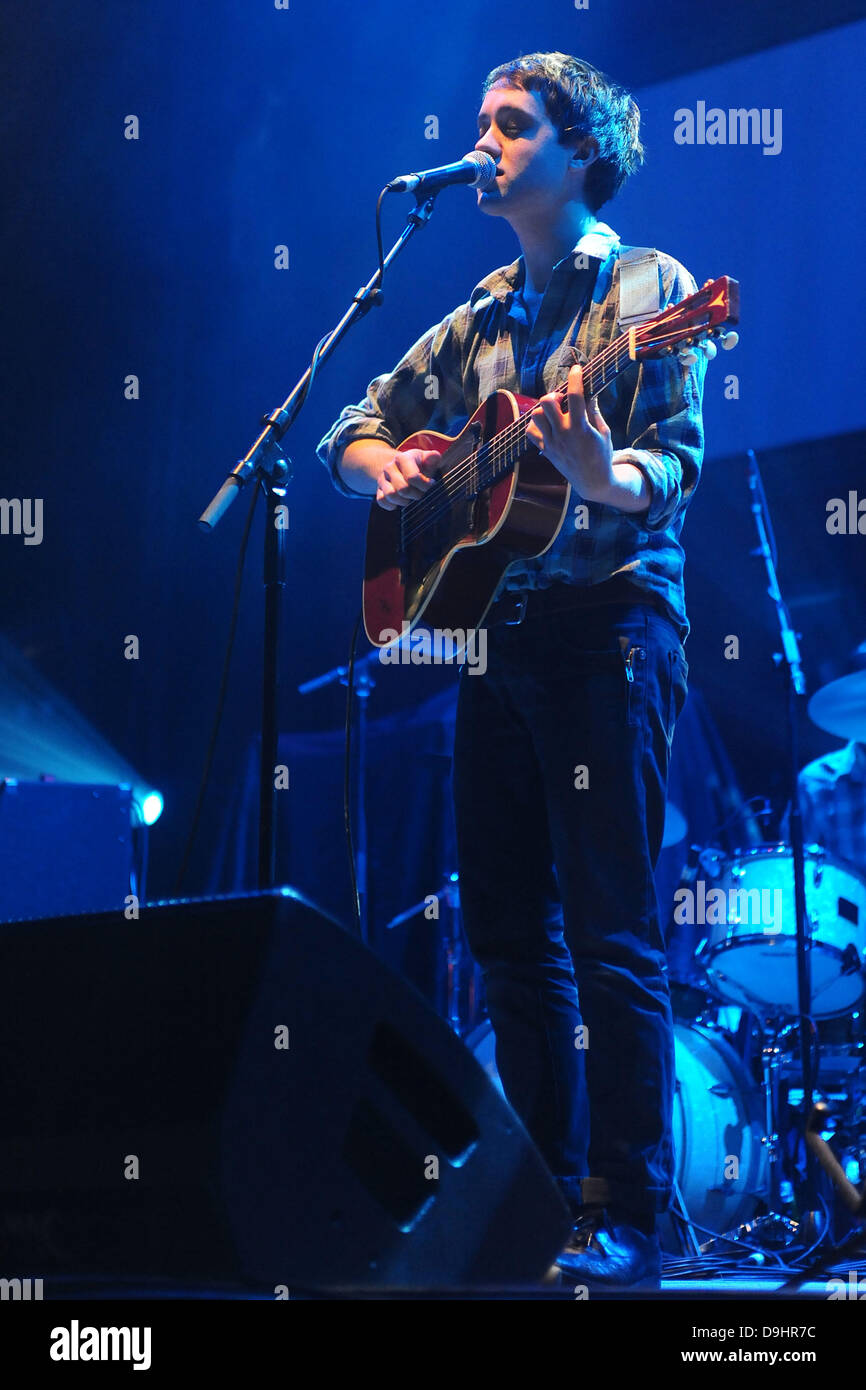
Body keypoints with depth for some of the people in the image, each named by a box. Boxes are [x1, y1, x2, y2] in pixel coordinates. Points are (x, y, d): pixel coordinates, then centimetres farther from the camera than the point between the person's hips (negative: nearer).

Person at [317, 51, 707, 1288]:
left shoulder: (648, 286, -1)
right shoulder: (485, 315, 18)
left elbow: (673, 469, -12)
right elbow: (359, 425, 23)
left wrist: (598, 472, -34)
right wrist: (384, 467, 0)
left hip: (606, 625, -7)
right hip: (494, 629, 7)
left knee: (611, 937, -8)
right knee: (507, 929, 8)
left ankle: (628, 1221, -2)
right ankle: (548, 1189, 18)